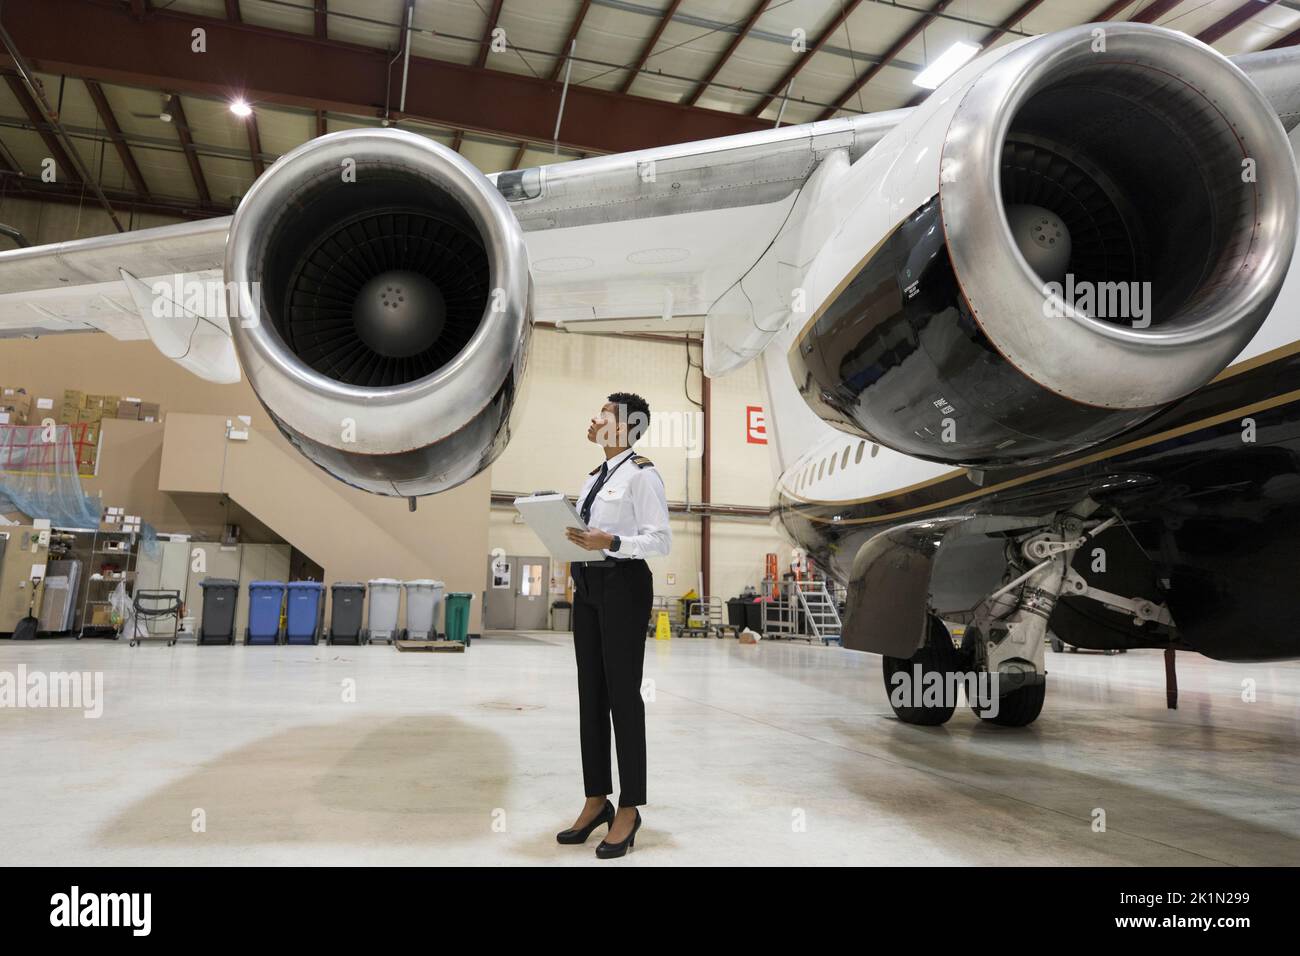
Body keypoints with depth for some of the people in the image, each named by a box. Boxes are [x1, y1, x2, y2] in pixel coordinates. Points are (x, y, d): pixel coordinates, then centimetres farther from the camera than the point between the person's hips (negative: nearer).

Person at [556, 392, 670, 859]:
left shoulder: (641, 473, -9)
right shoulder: (593, 477, 17)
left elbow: (660, 539, -15)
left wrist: (611, 542, -26)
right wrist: (571, 539, 3)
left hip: (624, 584, -8)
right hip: (588, 584, 8)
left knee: (623, 693, -1)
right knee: (590, 692, 12)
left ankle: (628, 809, 12)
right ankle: (596, 800, 25)